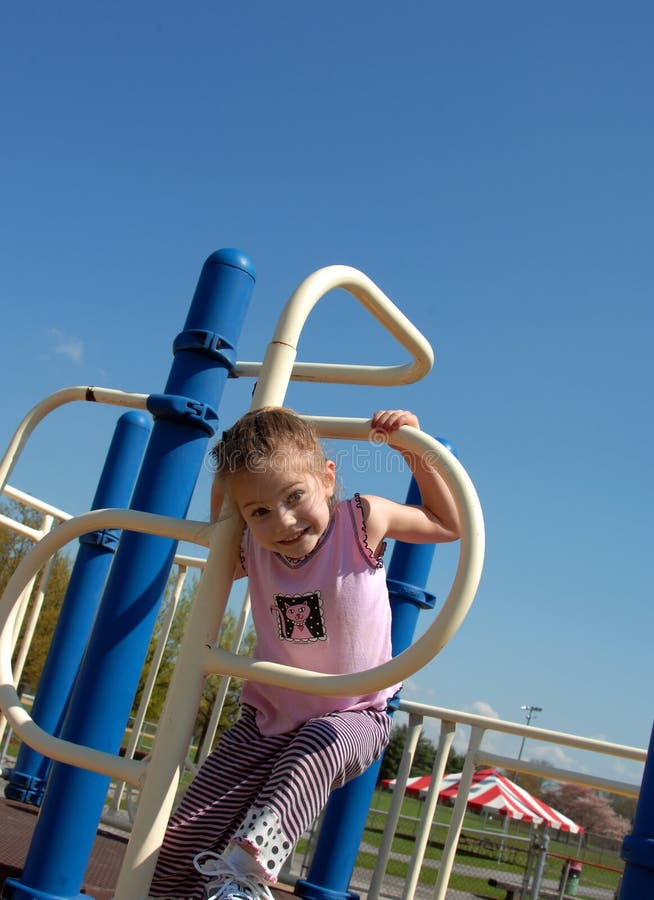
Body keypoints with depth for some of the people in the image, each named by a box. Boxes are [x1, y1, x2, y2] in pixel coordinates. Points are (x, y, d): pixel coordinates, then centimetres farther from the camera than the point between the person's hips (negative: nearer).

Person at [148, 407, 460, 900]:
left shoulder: (362, 520, -18)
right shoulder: (250, 548, -9)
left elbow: (449, 524, -3)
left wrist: (417, 451, -17)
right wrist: (225, 485, -2)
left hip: (352, 716, -3)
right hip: (269, 716, 3)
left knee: (315, 747, -39)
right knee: (187, 835, -10)